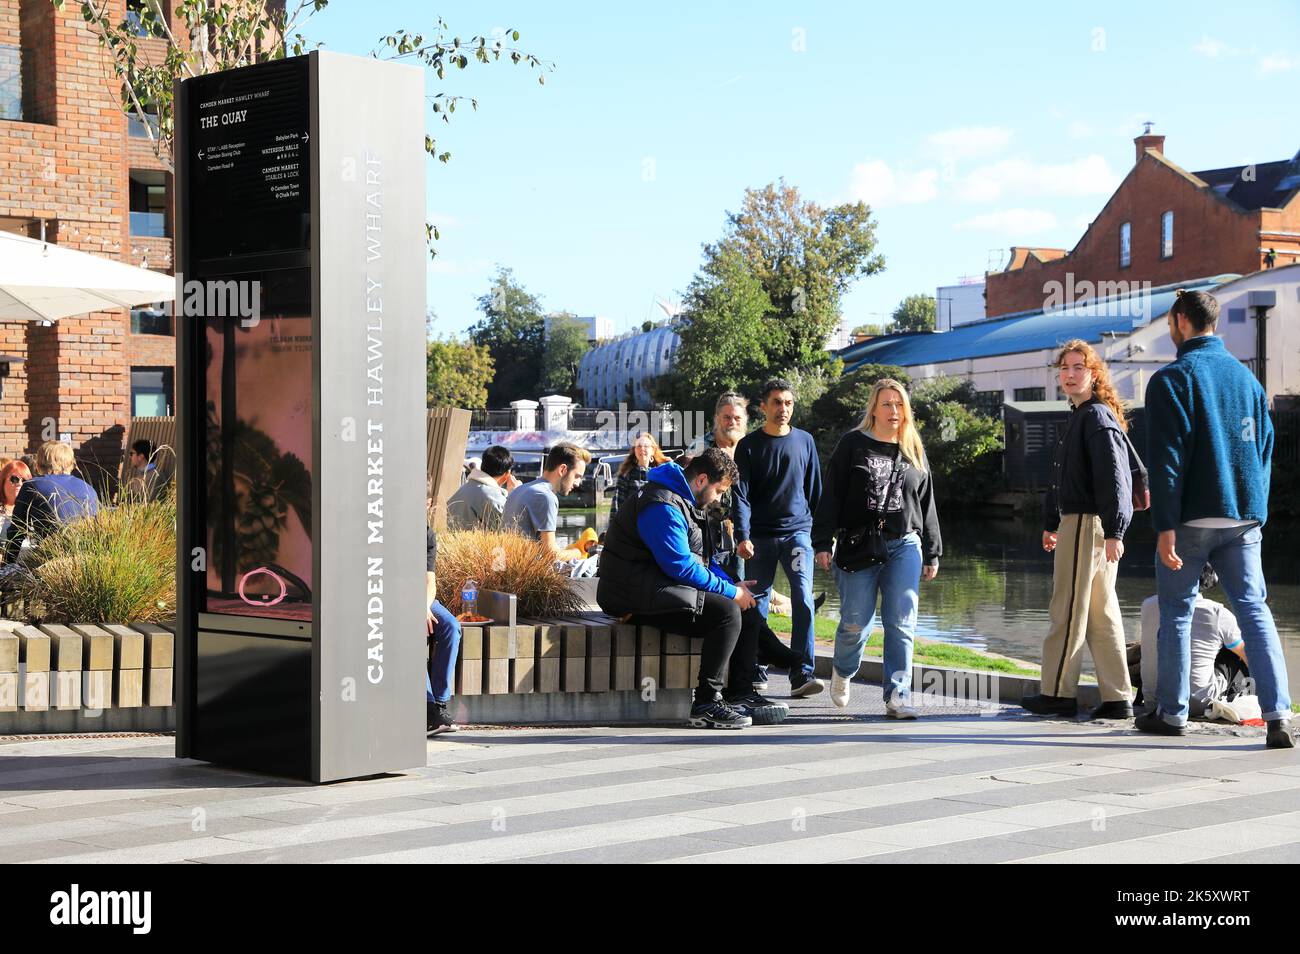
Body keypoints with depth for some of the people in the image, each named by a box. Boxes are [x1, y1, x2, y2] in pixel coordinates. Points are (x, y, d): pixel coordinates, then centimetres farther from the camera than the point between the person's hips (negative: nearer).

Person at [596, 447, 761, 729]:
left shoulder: (683, 503, 19)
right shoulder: (663, 506, -17)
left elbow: (701, 558, 23)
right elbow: (681, 566, -22)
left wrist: (733, 586, 7)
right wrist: (731, 592, -14)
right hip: (635, 596, -11)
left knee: (742, 608, 12)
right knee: (727, 611, -21)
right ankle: (707, 703, -19)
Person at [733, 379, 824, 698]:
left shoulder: (804, 441, 9)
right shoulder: (749, 445, 3)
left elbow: (815, 490, 15)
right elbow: (741, 495, -2)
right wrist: (743, 536, -13)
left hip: (797, 531, 0)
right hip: (760, 537, 0)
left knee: (803, 598, -14)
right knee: (756, 606, 4)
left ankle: (802, 674, -16)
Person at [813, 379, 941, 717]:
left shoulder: (914, 451, 15)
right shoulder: (853, 445, 4)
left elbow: (927, 504, 19)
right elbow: (832, 496, 1)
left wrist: (932, 553, 17)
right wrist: (822, 543, -6)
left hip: (904, 546, 3)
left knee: (901, 623, -7)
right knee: (856, 623, -3)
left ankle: (898, 695, -4)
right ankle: (843, 671, 27)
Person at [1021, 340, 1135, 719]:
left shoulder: (1098, 417, -12)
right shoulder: (1077, 417, 19)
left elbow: (1113, 477, -20)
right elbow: (1061, 479, 26)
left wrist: (1113, 532, -25)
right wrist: (1051, 523, 28)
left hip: (1087, 524, -10)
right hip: (1076, 521, 10)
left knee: (1068, 611, -4)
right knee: (1101, 614, 9)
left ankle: (1058, 693, 2)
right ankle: (1117, 698, 11)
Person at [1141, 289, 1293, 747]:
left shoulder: (1172, 379, -7)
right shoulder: (1247, 377, 13)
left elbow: (1167, 457, -13)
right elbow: (1265, 448, 16)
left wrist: (1165, 526, -14)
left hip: (1192, 517, -4)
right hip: (1244, 517, 5)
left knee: (1176, 613, 8)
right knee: (1255, 610, 1)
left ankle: (1171, 712, 16)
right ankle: (1277, 716, -11)